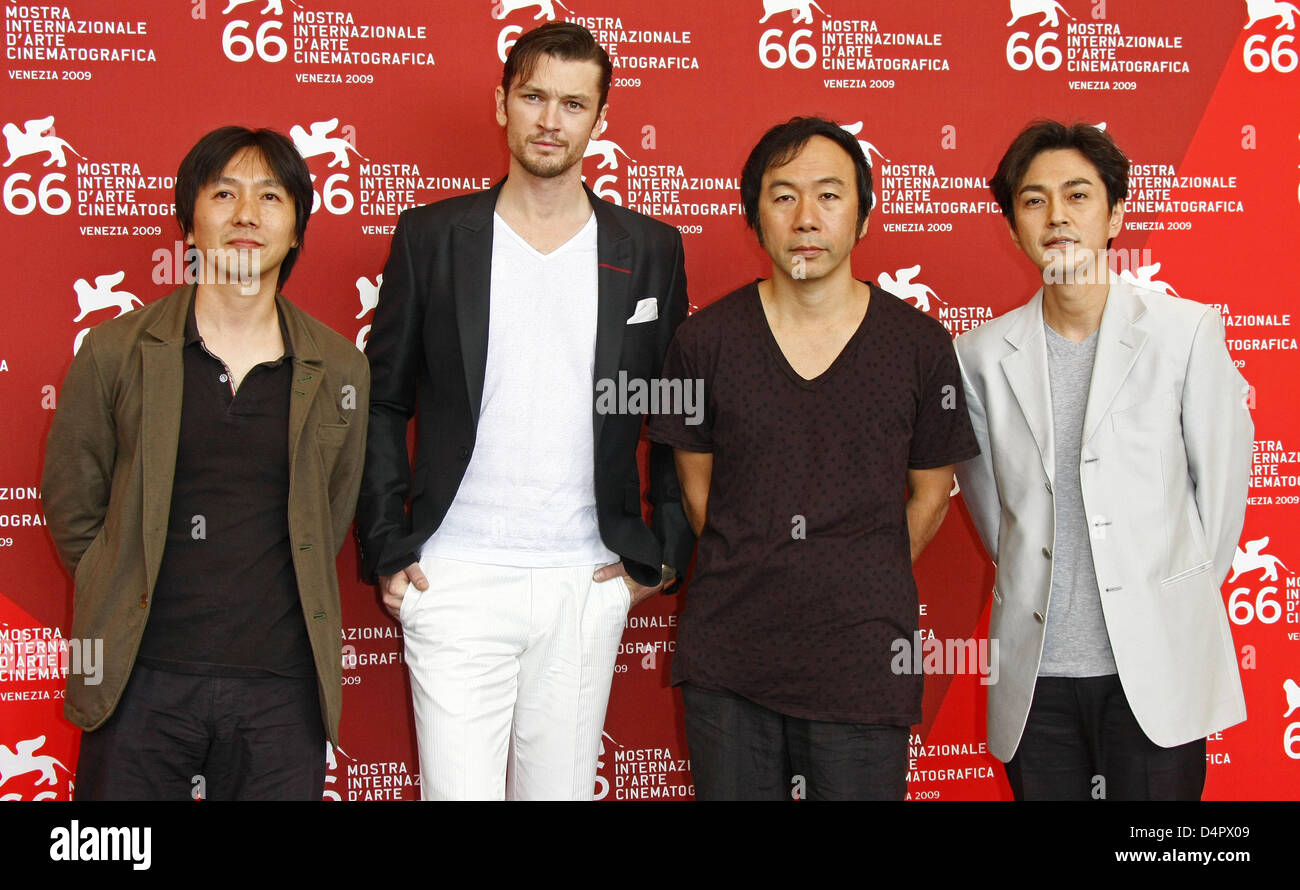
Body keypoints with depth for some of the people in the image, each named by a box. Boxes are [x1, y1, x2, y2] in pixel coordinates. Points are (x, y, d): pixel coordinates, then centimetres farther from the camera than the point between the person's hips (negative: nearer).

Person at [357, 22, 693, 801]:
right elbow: (382, 404, 6)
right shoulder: (432, 237, 3)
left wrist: (661, 554, 4)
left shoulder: (650, 250, 6)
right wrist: (387, 551, -1)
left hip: (588, 588, 2)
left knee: (563, 788, 11)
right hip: (455, 582, -1)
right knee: (457, 787, -2)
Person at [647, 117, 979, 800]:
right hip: (726, 661, 1)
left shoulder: (919, 345, -2)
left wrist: (860, 587, 8)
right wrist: (753, 582, 9)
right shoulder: (706, 341, -1)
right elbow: (696, 484, 9)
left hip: (863, 666, -1)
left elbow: (929, 495, 8)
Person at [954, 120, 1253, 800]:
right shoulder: (983, 351, 3)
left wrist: (1185, 599, 10)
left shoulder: (1187, 330, -2)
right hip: (1034, 673, 2)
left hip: (1156, 667, -2)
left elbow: (1222, 478, 5)